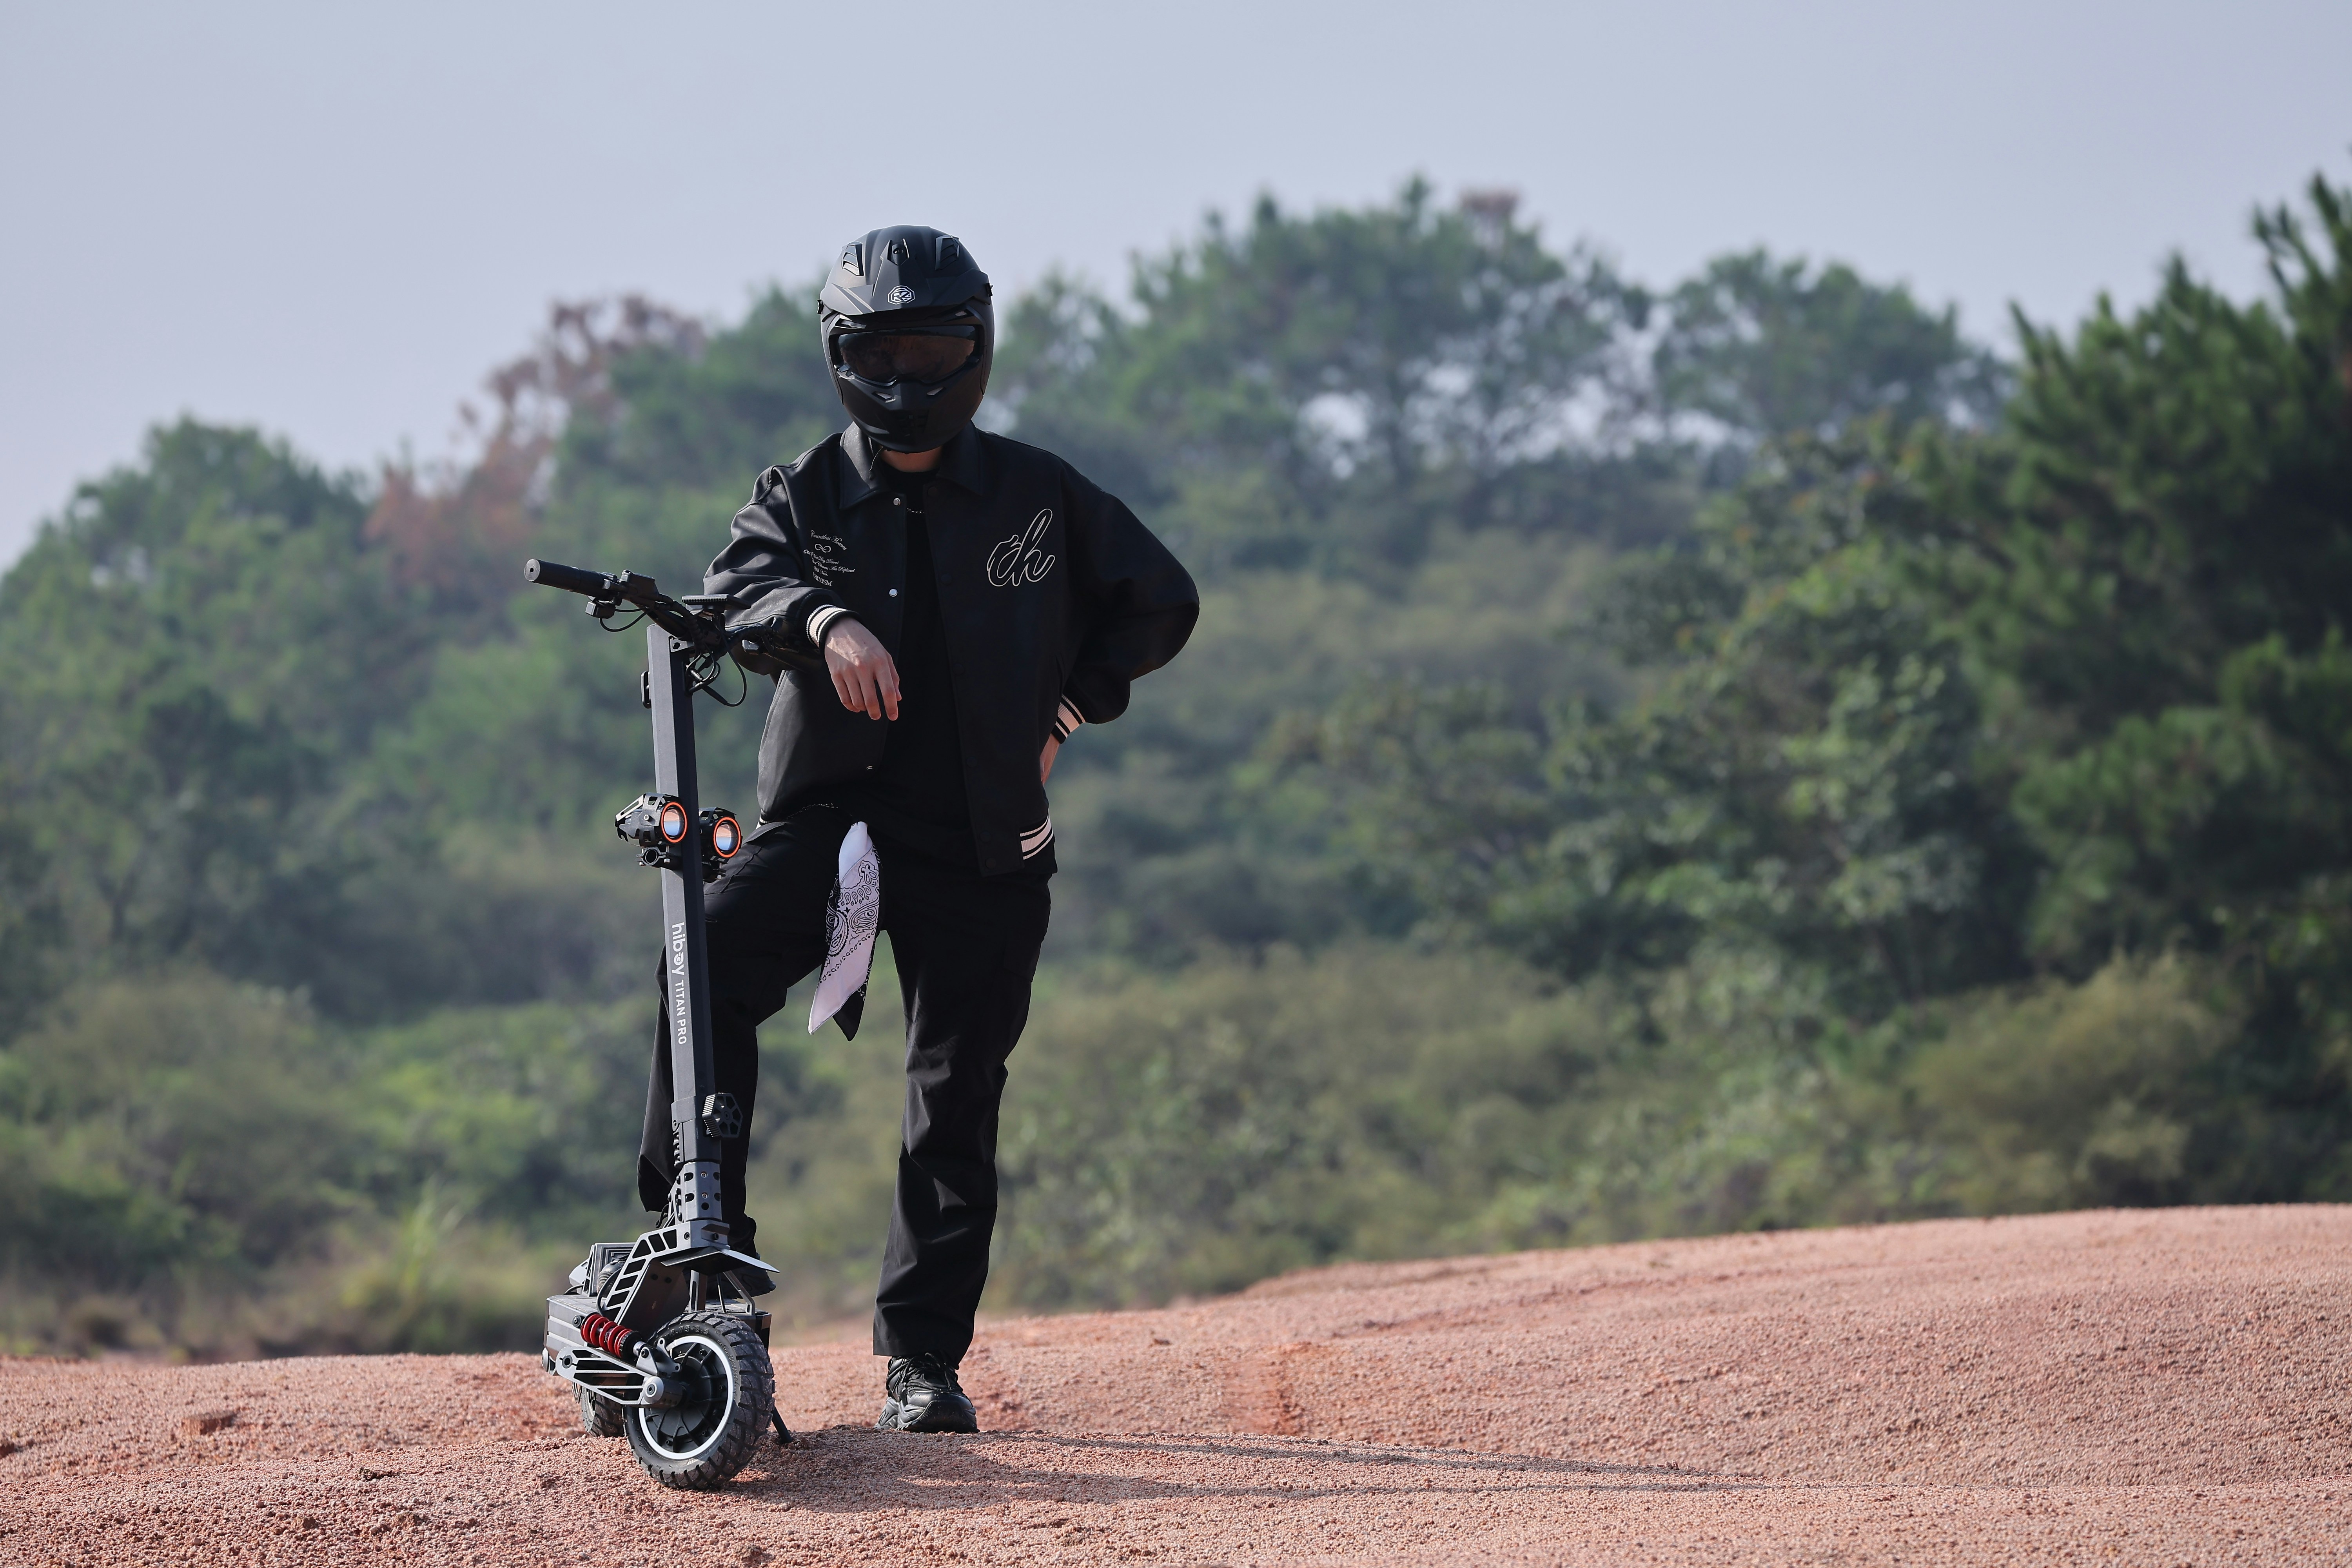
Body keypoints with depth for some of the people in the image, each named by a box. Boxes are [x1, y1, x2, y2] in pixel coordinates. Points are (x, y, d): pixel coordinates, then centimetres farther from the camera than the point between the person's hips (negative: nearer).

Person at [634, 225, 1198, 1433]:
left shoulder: (1037, 497, 7)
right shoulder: (804, 497, 6)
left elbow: (1159, 603, 17)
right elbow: (738, 588, -15)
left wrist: (1066, 708, 5)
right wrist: (821, 616, -36)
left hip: (980, 836, 1)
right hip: (824, 809, -1)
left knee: (957, 1096, 0)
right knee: (707, 970, -26)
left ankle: (924, 1356, 10)